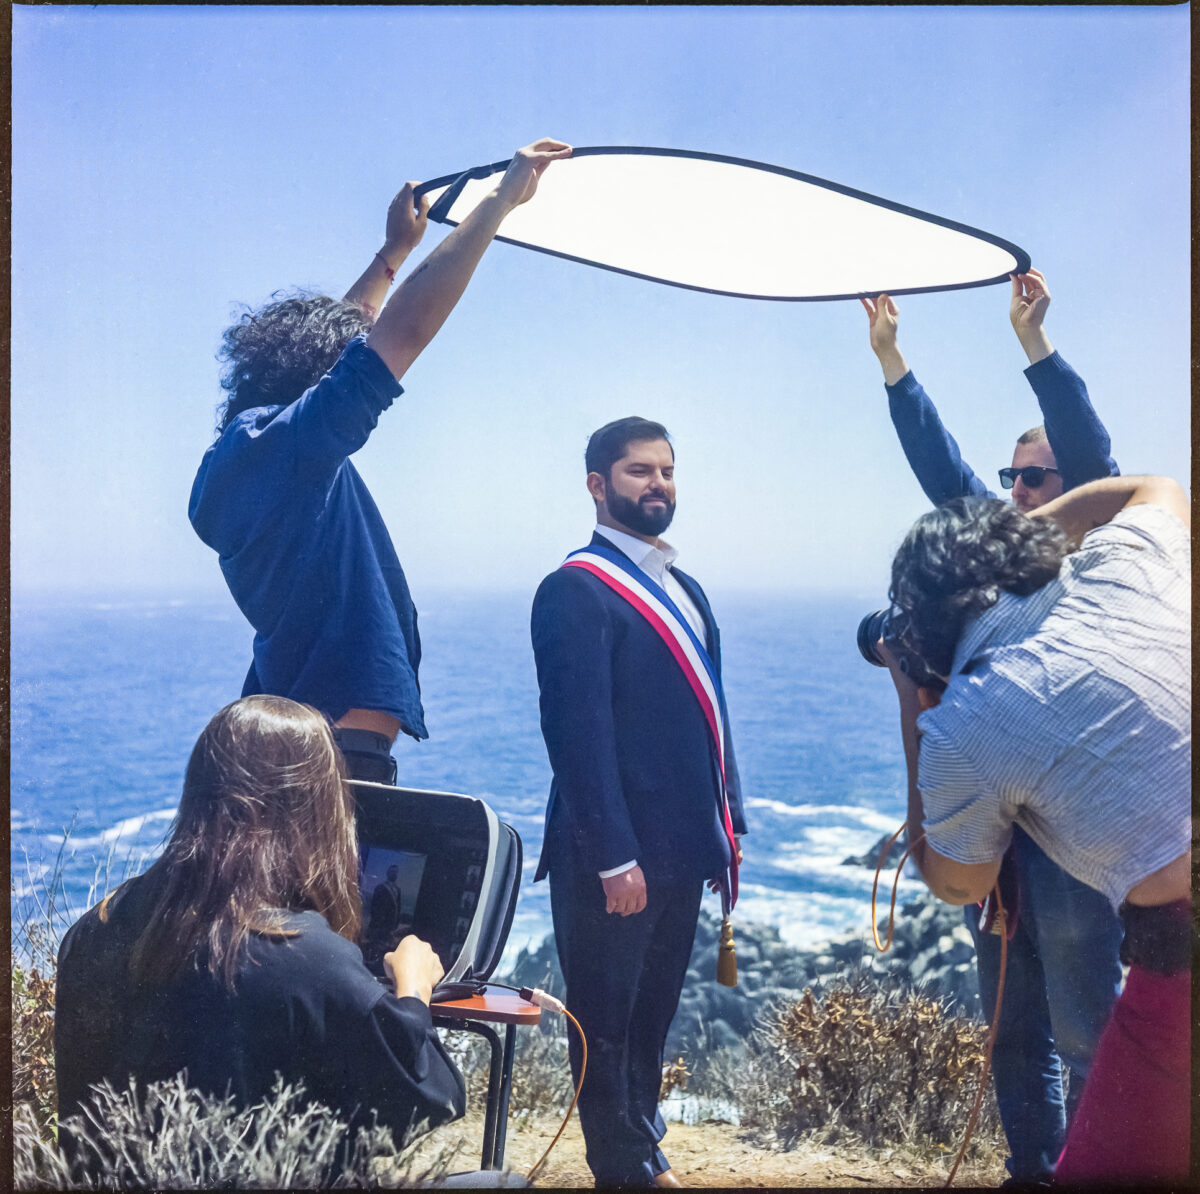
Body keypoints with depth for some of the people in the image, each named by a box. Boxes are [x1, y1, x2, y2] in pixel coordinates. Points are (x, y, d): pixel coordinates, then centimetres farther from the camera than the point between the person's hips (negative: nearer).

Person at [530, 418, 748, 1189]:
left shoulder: (683, 587, 14)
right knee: (608, 1025, 8)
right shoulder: (577, 589, -12)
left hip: (681, 849, 8)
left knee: (653, 1018, 19)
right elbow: (579, 732, -18)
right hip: (615, 857, -8)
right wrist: (614, 858, -20)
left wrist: (728, 822, 11)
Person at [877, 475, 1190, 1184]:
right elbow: (1159, 488, 32)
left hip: (1184, 943, -6)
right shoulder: (1123, 561, 4)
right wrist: (1021, 523, 32)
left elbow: (956, 886, 15)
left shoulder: (956, 731, -7)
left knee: (1106, 1168, 12)